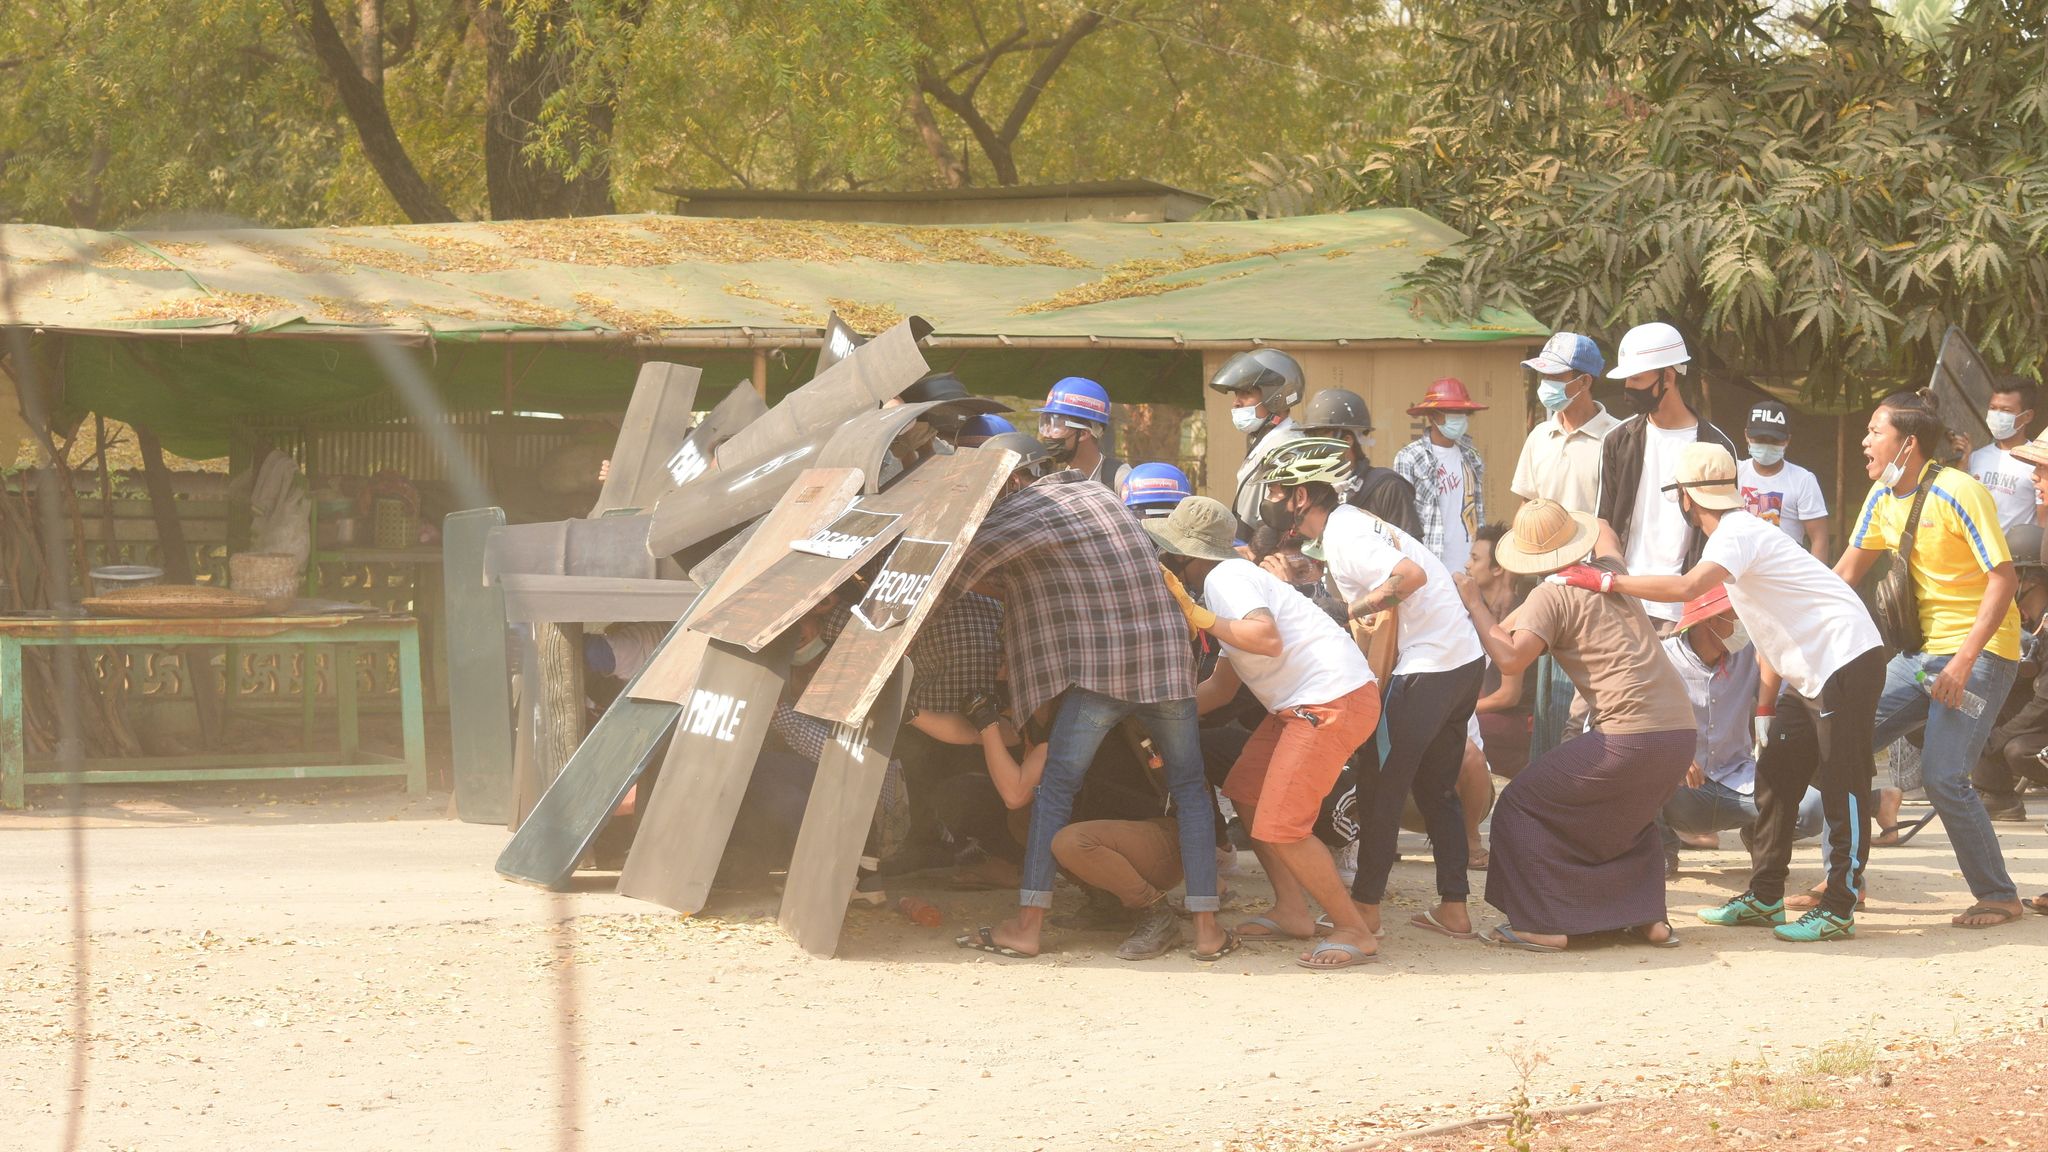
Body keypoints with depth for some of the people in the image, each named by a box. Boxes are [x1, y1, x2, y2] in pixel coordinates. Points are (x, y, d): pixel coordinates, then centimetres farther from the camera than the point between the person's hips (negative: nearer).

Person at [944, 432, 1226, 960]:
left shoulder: (1024, 511, -3)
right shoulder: (1095, 492, 19)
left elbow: (962, 564, -8)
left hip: (1098, 669, -6)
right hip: (1168, 663, 6)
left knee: (1054, 788, 1)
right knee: (1189, 790, 11)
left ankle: (1027, 926, -4)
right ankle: (1207, 928, 5)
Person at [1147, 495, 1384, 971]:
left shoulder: (1224, 579, -12)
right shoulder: (1228, 580, 20)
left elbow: (1266, 638, -29)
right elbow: (1222, 684, 22)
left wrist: (1200, 618, -20)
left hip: (1334, 700, -11)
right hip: (1300, 703, 11)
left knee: (1280, 826, -12)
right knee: (1245, 791, 18)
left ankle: (1354, 932, -3)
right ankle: (1291, 912, 21)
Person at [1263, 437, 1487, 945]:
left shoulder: (1343, 535, -14)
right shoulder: (1347, 523, 15)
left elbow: (1410, 575, -28)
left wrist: (1352, 609, -19)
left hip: (1429, 667, -10)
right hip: (1463, 659, 10)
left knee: (1382, 785, -1)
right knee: (1435, 787, 16)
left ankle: (1365, 908, 5)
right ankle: (1453, 907, 18)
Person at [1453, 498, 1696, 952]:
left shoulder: (1551, 596, -4)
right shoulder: (1610, 573, 18)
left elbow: (1511, 658, -17)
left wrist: (1474, 603, -4)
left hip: (1629, 736, -7)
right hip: (1680, 730, 8)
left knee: (1522, 803, 6)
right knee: (1629, 816, 35)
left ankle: (1542, 925, 1)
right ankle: (1648, 918, 24)